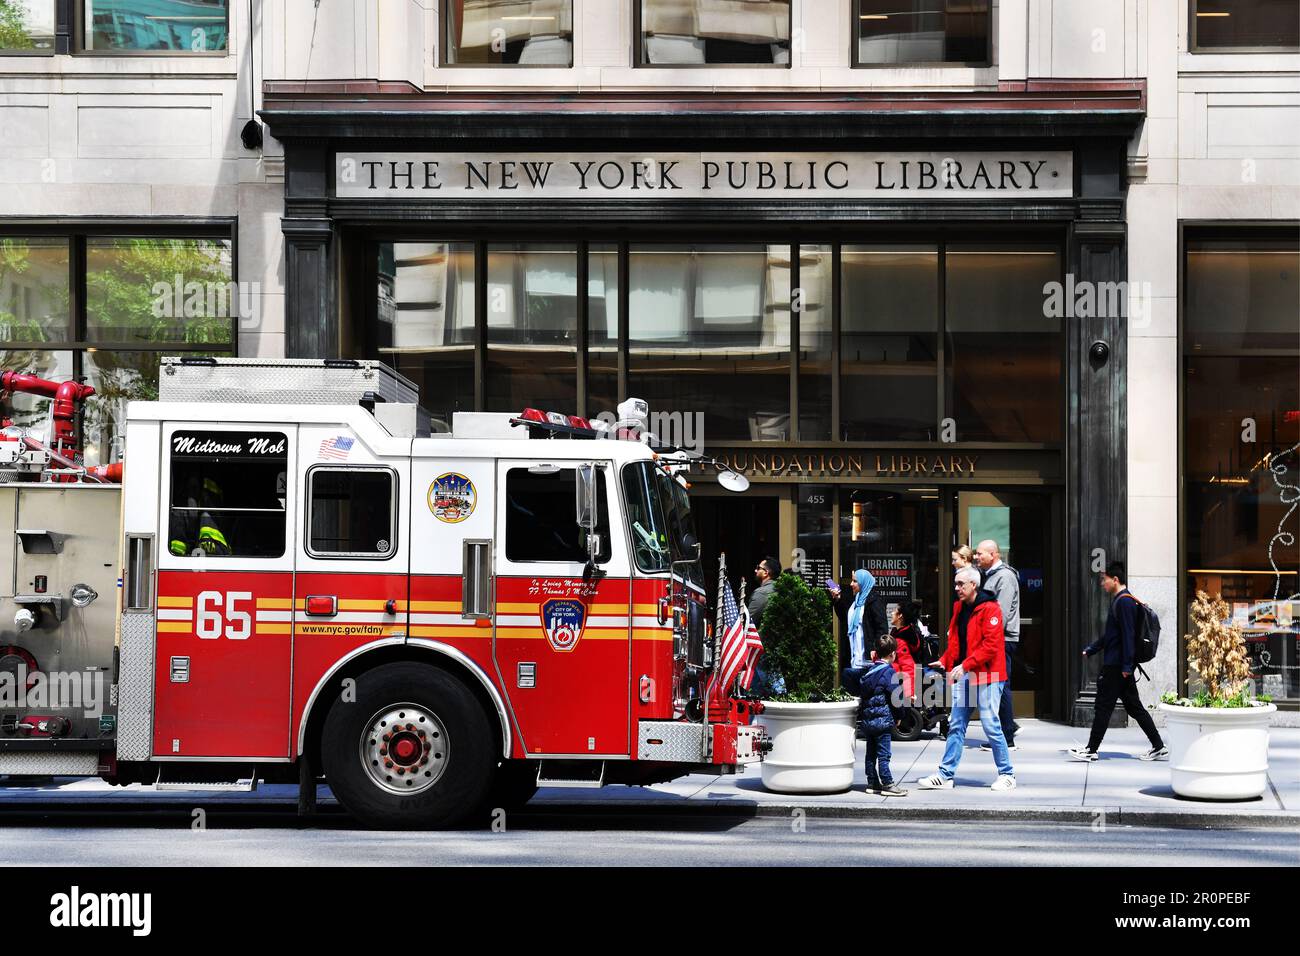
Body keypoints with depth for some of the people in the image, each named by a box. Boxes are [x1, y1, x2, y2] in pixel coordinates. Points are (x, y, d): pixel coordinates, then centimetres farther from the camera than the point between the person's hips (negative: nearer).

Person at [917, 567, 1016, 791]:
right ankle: (945, 775, 11)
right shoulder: (959, 607, 13)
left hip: (986, 675, -8)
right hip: (963, 676, 8)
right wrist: (944, 661, 4)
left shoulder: (989, 609, -12)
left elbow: (991, 645, -19)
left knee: (991, 725, -5)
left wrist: (965, 665, -22)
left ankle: (1007, 775, 6)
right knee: (956, 726, 8)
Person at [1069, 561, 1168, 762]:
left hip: (1116, 667, -10)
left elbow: (1128, 635, -20)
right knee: (1134, 707, 10)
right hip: (1119, 665, 10)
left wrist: (1126, 665, -22)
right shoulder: (1119, 600, 18)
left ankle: (1091, 750, 2)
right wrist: (1090, 650, 25)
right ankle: (1159, 747, 11)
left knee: (1103, 707, -3)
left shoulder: (1124, 601, -14)